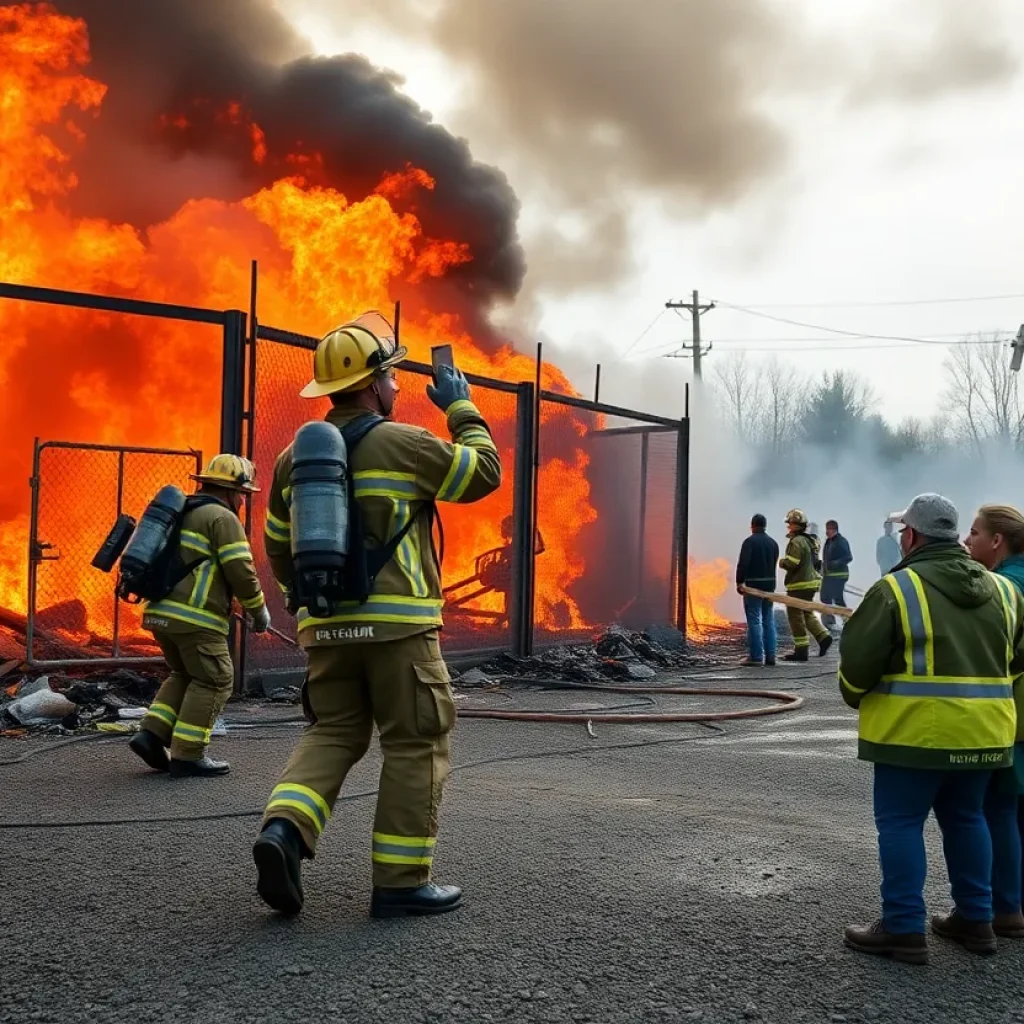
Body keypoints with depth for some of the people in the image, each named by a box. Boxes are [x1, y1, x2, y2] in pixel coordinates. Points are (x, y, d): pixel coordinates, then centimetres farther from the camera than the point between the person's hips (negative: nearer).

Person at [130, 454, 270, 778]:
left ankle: (151, 733, 10)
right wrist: (259, 610, 0)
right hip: (195, 618, -9)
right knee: (214, 681, 1)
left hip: (159, 612, 9)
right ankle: (187, 755, -1)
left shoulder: (181, 513, 21)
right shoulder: (223, 518, -6)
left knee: (183, 676, 22)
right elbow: (240, 571, -12)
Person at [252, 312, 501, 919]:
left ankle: (284, 829, -9)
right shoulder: (404, 444, -7)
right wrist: (462, 408, 14)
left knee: (333, 735, 15)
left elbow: (279, 548, 17)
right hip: (397, 623, -6)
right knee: (416, 746, 3)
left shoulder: (295, 456, 11)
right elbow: (485, 472, 2)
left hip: (324, 626, 6)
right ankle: (401, 880, 6)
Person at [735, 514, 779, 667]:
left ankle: (756, 656, -8)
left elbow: (743, 563, -17)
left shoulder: (750, 542, -11)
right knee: (768, 621, 10)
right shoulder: (773, 543, 13)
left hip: (753, 584, -7)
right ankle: (770, 656, 10)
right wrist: (769, 579, 12)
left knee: (754, 621, -6)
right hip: (769, 583, 7)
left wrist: (739, 582, -10)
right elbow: (774, 563, 13)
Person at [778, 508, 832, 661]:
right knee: (807, 613, 20)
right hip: (810, 582, 10)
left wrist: (782, 562, -4)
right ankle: (823, 636, 7)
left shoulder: (797, 541, -17)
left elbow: (792, 563, -25)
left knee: (796, 616, -3)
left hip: (799, 585, -10)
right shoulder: (809, 540, 15)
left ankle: (801, 650, -2)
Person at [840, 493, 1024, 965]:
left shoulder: (895, 589, -12)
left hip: (915, 731, -6)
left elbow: (857, 661, -12)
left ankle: (904, 929, 4)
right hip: (983, 730, 7)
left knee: (900, 822, 3)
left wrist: (856, 697, 8)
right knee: (965, 819, 19)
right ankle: (975, 920, 26)